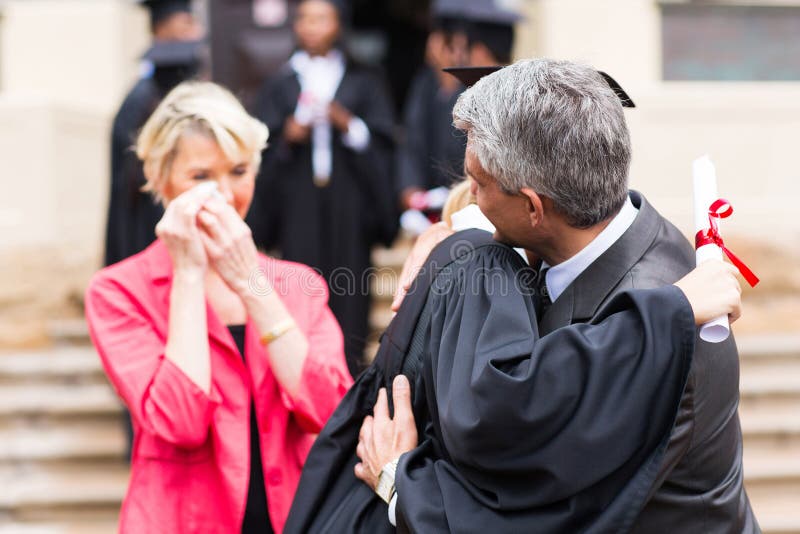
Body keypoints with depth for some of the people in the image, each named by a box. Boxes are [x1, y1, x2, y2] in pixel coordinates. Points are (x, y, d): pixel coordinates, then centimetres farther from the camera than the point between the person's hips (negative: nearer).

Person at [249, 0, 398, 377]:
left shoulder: (363, 82, 12)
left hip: (349, 202, 0)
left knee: (348, 299, -5)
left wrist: (349, 126, -13)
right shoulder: (279, 85, 14)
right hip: (298, 202, 0)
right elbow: (262, 147, 9)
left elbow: (383, 139, 4)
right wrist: (286, 137, -11)